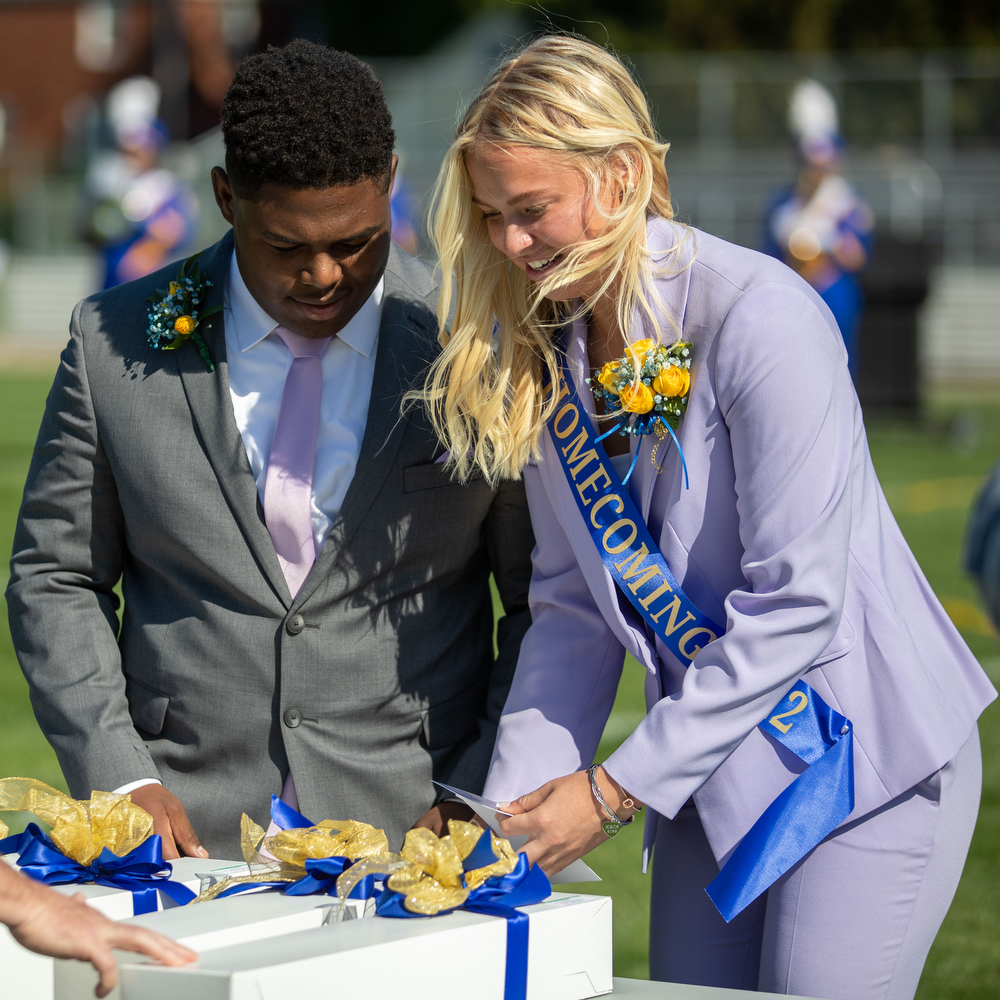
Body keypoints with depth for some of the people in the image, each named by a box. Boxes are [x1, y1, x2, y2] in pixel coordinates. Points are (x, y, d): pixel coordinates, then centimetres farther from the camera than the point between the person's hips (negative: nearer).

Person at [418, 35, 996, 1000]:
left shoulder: (758, 316, -21)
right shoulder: (545, 350, 2)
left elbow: (797, 602, -21)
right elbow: (571, 607, 7)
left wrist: (614, 790, -17)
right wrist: (513, 804, -4)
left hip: (859, 753, -7)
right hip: (707, 759, 7)